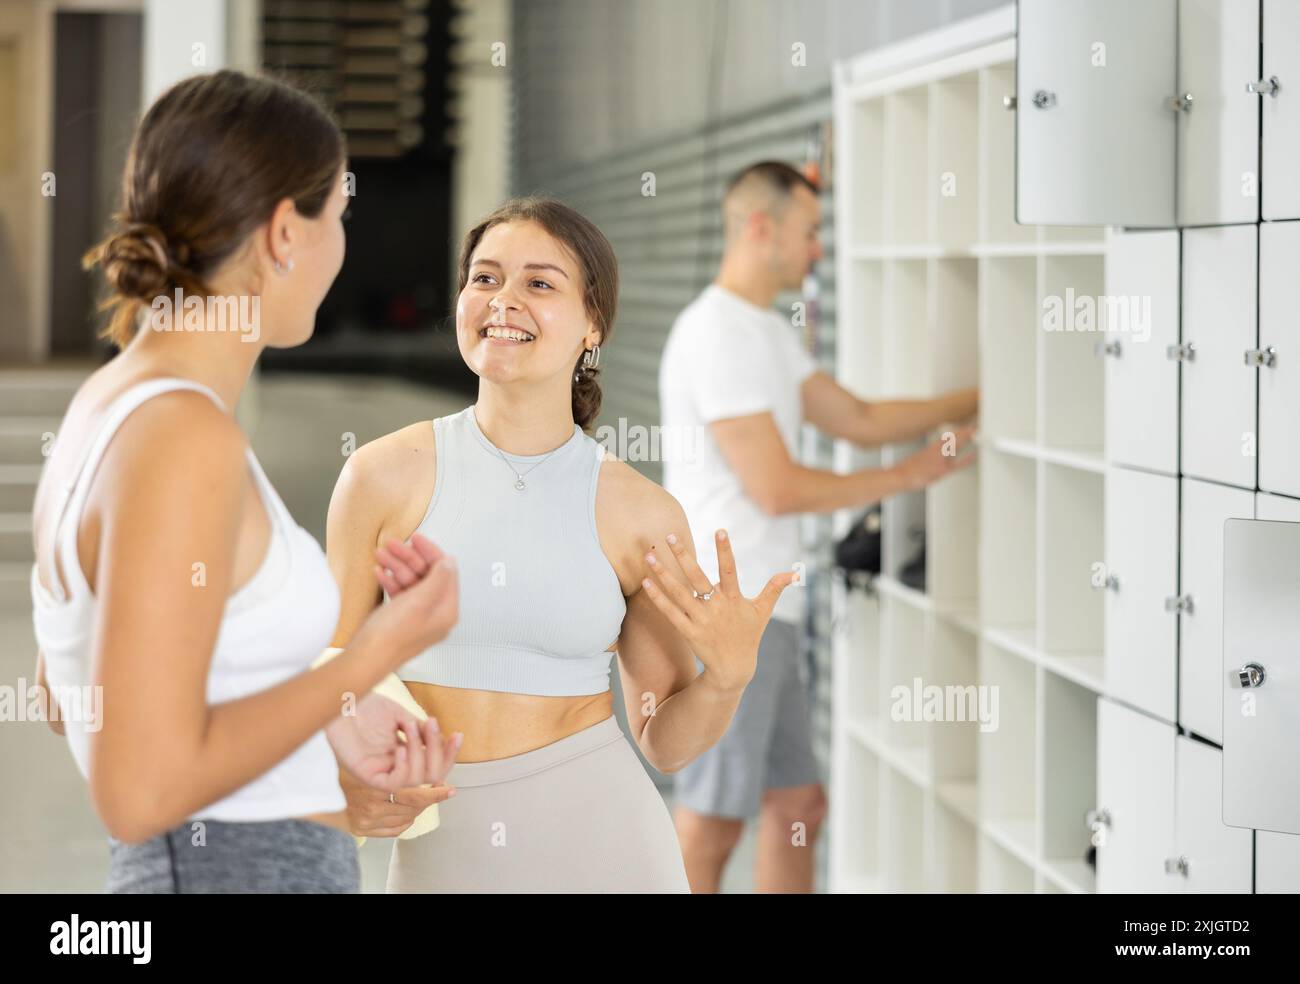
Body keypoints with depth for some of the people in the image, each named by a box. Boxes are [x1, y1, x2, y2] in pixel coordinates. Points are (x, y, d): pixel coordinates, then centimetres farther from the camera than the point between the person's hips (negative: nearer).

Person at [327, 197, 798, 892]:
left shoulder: (643, 515, -4)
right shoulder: (385, 475, -5)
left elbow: (665, 743, 5)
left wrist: (727, 675, -14)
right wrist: (348, 787, -16)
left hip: (599, 838, 0)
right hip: (440, 852, 0)